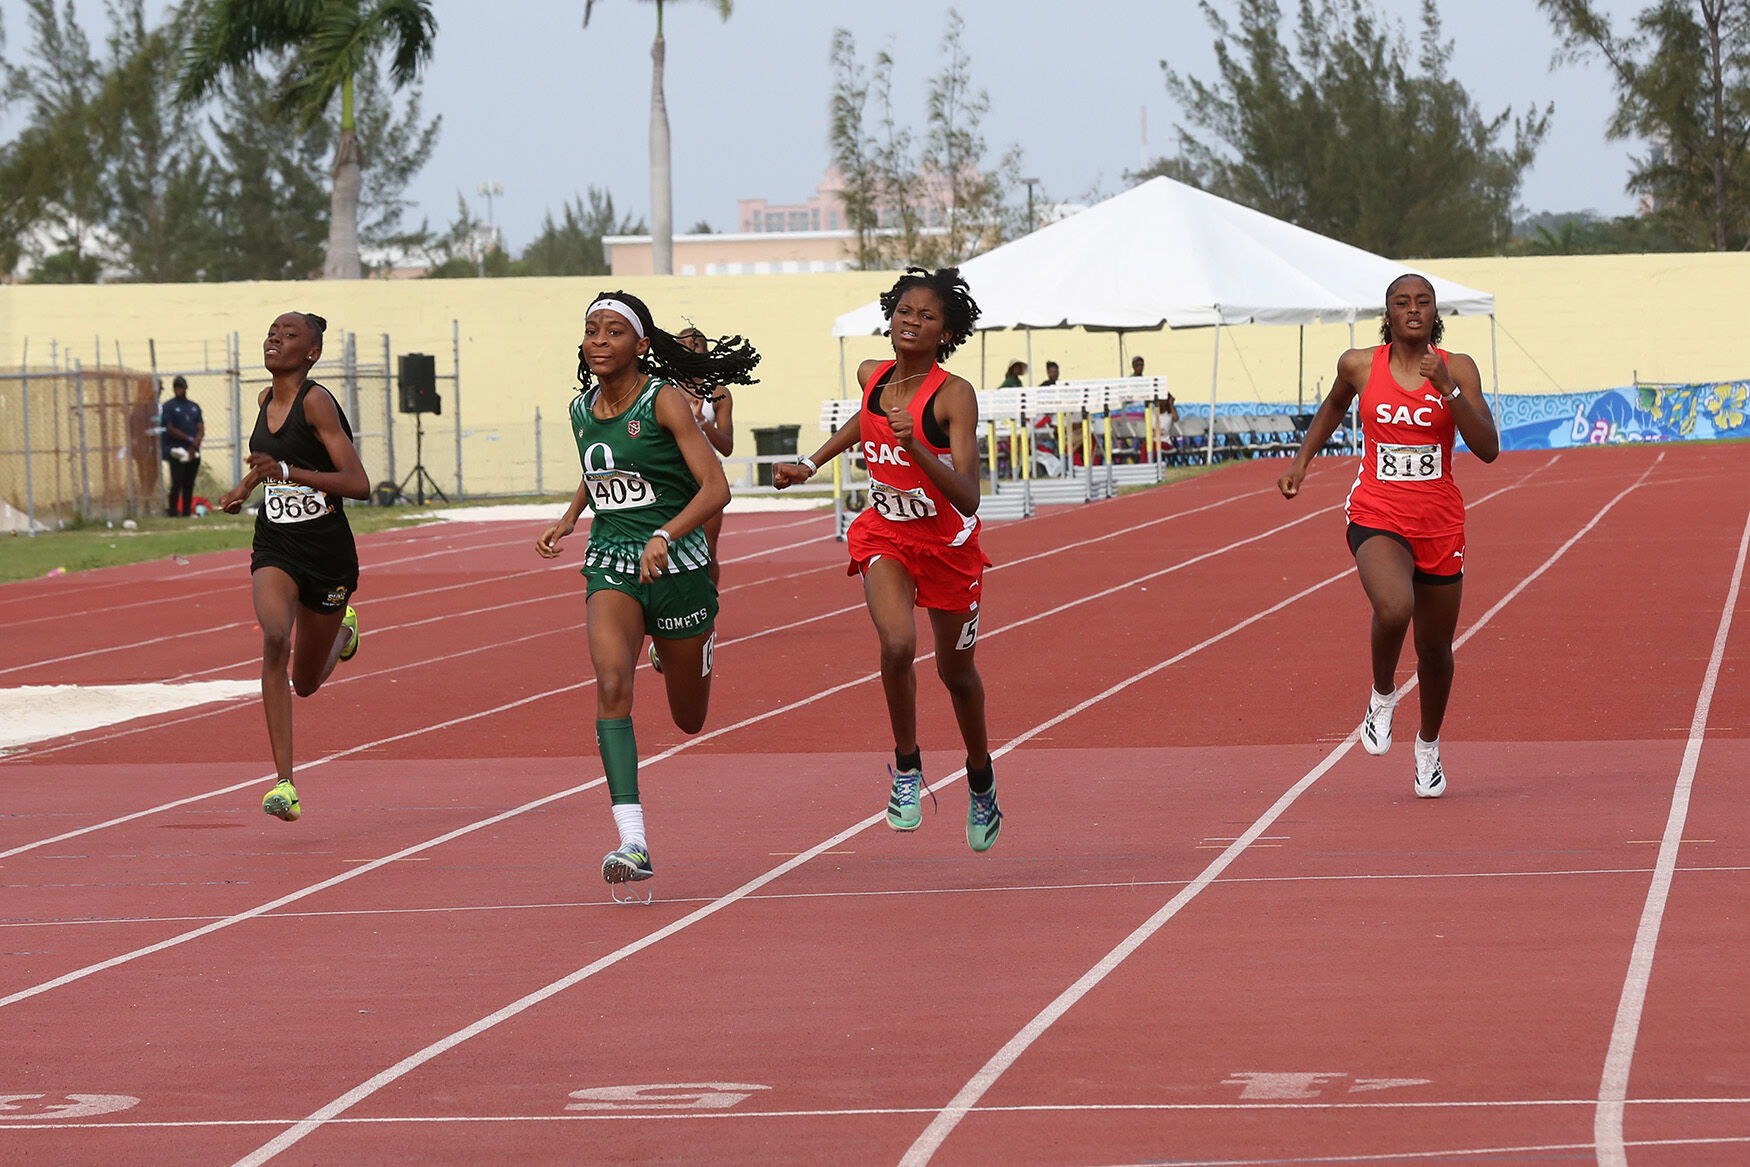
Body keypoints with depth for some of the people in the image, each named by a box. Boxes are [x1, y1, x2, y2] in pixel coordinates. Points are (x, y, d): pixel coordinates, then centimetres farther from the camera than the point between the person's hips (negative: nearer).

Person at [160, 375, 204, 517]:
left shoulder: (194, 407, 17)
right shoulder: (168, 406, 3)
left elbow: (201, 430, 10)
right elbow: (170, 429, -6)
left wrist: (194, 447, -6)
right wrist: (189, 439, -9)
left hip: (193, 452, 5)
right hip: (176, 451, -5)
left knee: (189, 484, 3)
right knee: (177, 483, -12)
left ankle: (187, 512, 6)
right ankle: (172, 512, -9)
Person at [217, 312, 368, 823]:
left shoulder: (316, 401, -15)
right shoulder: (267, 399, 5)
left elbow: (358, 483, -22)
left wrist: (285, 471, -29)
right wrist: (247, 484, 13)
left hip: (327, 549, -4)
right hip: (275, 545, 4)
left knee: (306, 683, 11)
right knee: (274, 639, -26)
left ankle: (343, 628, 49)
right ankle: (285, 785, -28)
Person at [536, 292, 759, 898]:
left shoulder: (664, 400, -11)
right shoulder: (582, 409, 6)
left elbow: (715, 487, -18)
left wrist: (664, 537, -31)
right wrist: (567, 519, 15)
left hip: (677, 566, -3)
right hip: (610, 564, 3)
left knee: (689, 719, 12)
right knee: (611, 682, -26)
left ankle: (685, 646, 52)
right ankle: (632, 843, -32)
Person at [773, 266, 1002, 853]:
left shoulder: (954, 395, -21)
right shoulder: (872, 376, -6)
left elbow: (967, 499, -29)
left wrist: (913, 445, -40)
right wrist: (811, 463, 23)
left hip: (948, 541, -2)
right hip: (884, 534, 2)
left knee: (956, 672, 14)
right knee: (897, 644, -25)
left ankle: (981, 782, 40)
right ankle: (907, 767, -4)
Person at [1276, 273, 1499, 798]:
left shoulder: (1457, 369, -3)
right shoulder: (1359, 366, -1)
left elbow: (1488, 449, -12)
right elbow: (1334, 406, 22)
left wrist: (1448, 390, -22)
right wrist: (1302, 460, 17)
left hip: (1440, 525, 2)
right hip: (1376, 517, -2)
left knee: (1435, 647, 13)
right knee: (1394, 609, -32)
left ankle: (1429, 745, 40)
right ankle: (1381, 696, -1)